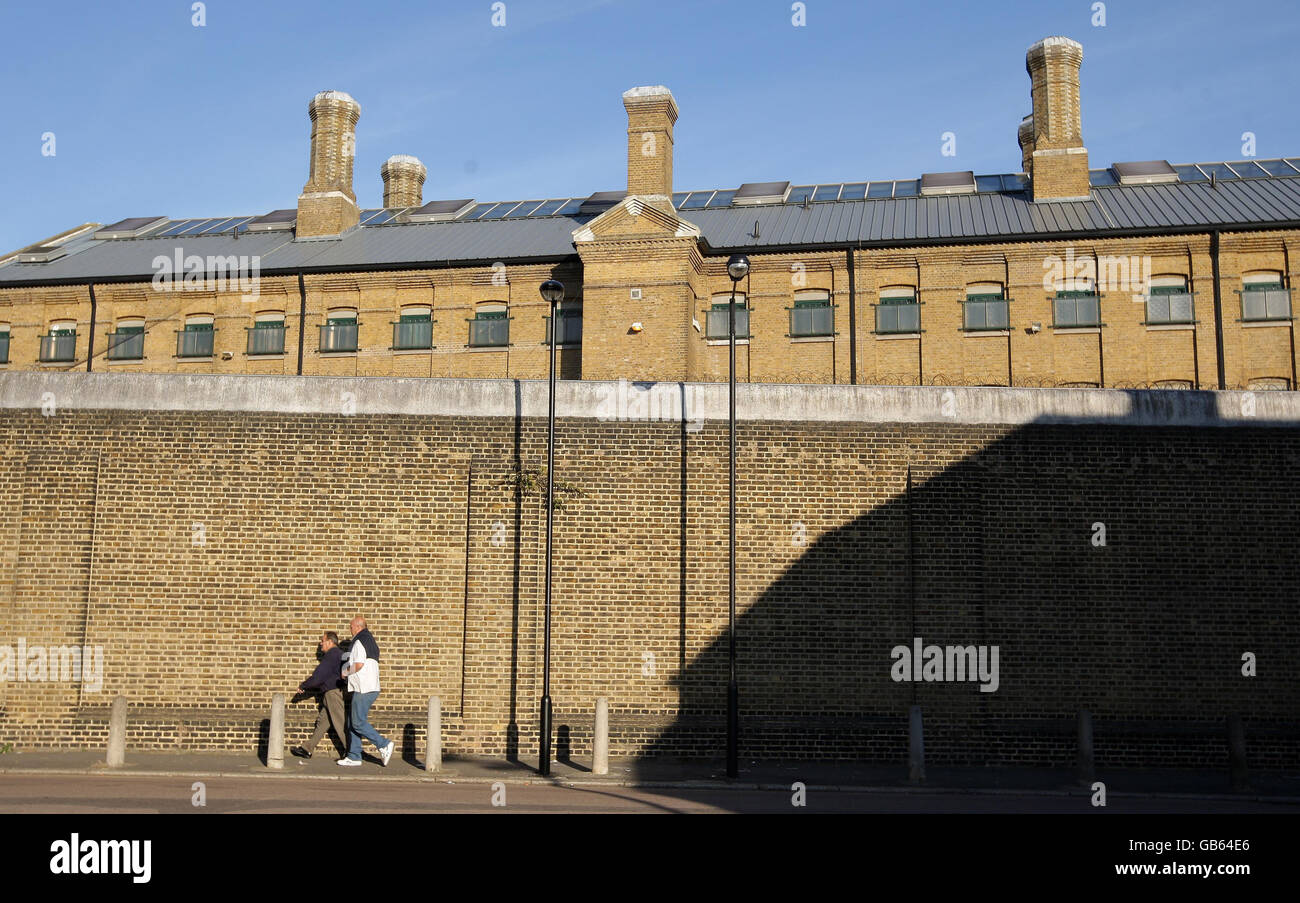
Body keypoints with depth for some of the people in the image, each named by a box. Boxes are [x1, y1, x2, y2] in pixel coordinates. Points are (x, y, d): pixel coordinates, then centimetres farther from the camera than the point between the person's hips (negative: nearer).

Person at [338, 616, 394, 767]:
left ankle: (383, 744, -7)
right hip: (370, 688, 10)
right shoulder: (370, 640, 20)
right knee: (352, 723, 11)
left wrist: (345, 671, -4)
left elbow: (358, 665, -20)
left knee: (358, 723, -8)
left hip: (364, 689, -10)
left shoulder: (359, 642, -12)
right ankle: (354, 756, 12)